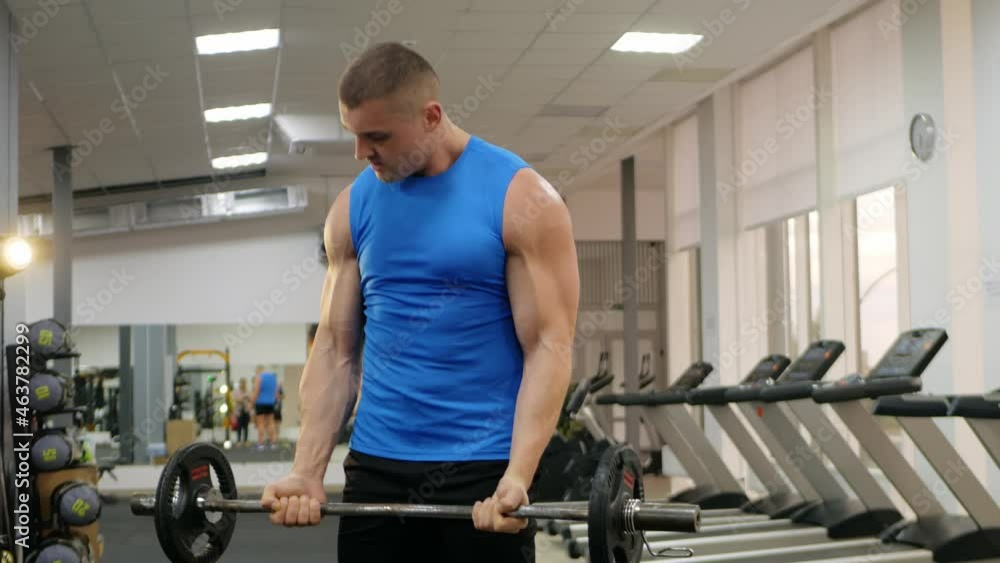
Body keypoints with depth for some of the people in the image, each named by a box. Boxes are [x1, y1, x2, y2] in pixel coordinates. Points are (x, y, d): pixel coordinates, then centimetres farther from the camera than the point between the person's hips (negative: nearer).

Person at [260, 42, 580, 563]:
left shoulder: (521, 199, -7)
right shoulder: (353, 207, 6)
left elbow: (548, 347, -11)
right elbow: (336, 349, 8)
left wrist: (519, 474, -23)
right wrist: (307, 471, -2)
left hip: (483, 469, -4)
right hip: (375, 466, 4)